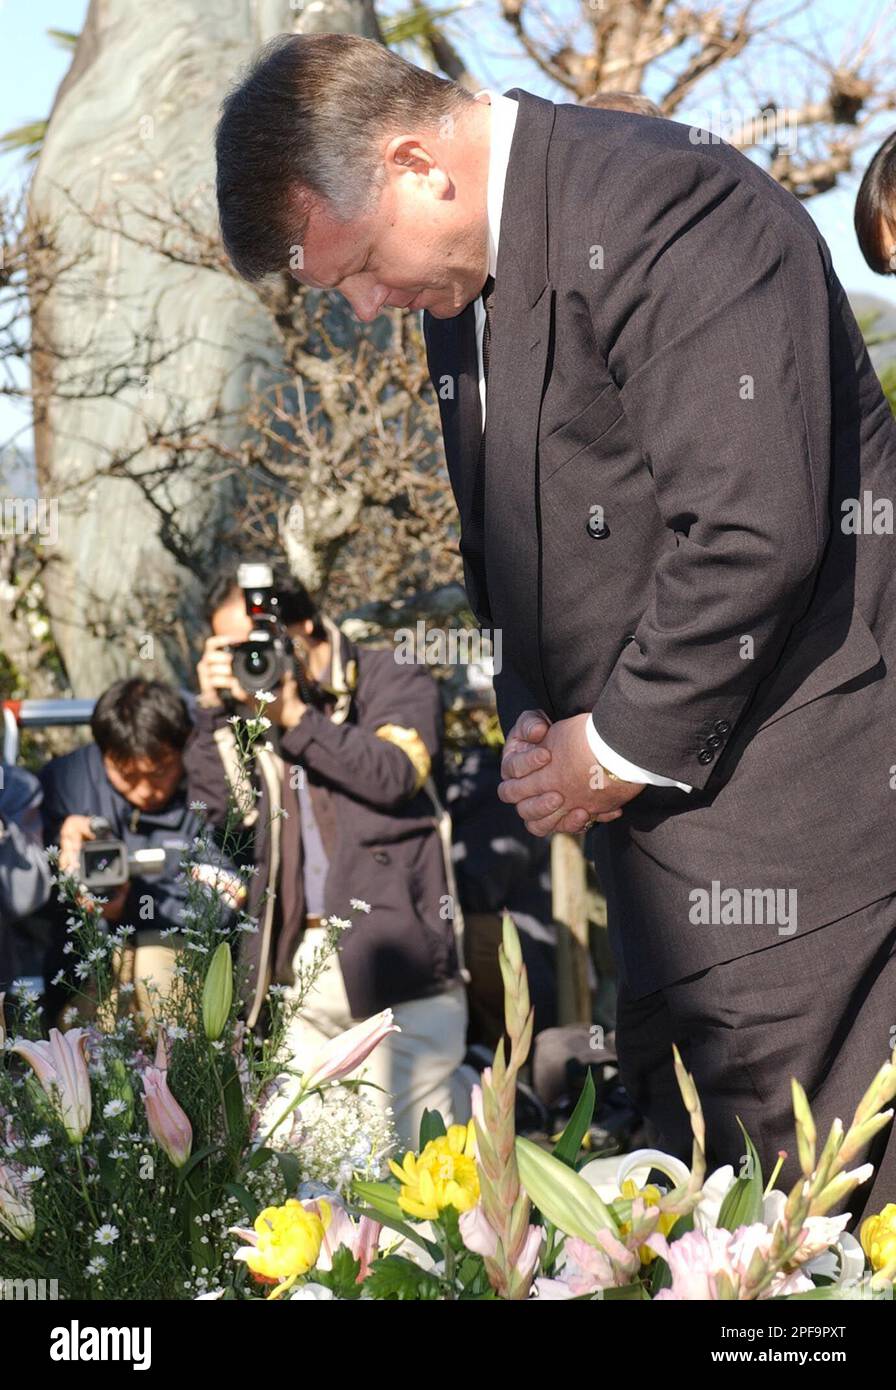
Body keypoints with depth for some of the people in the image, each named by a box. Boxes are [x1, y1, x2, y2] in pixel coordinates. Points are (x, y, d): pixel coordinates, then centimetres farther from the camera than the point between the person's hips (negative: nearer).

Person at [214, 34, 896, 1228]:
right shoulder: (461, 277, 12)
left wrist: (626, 741, -14)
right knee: (679, 1136, 13)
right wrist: (533, 717, 6)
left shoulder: (669, 214, -19)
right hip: (654, 771, 9)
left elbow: (753, 535, -25)